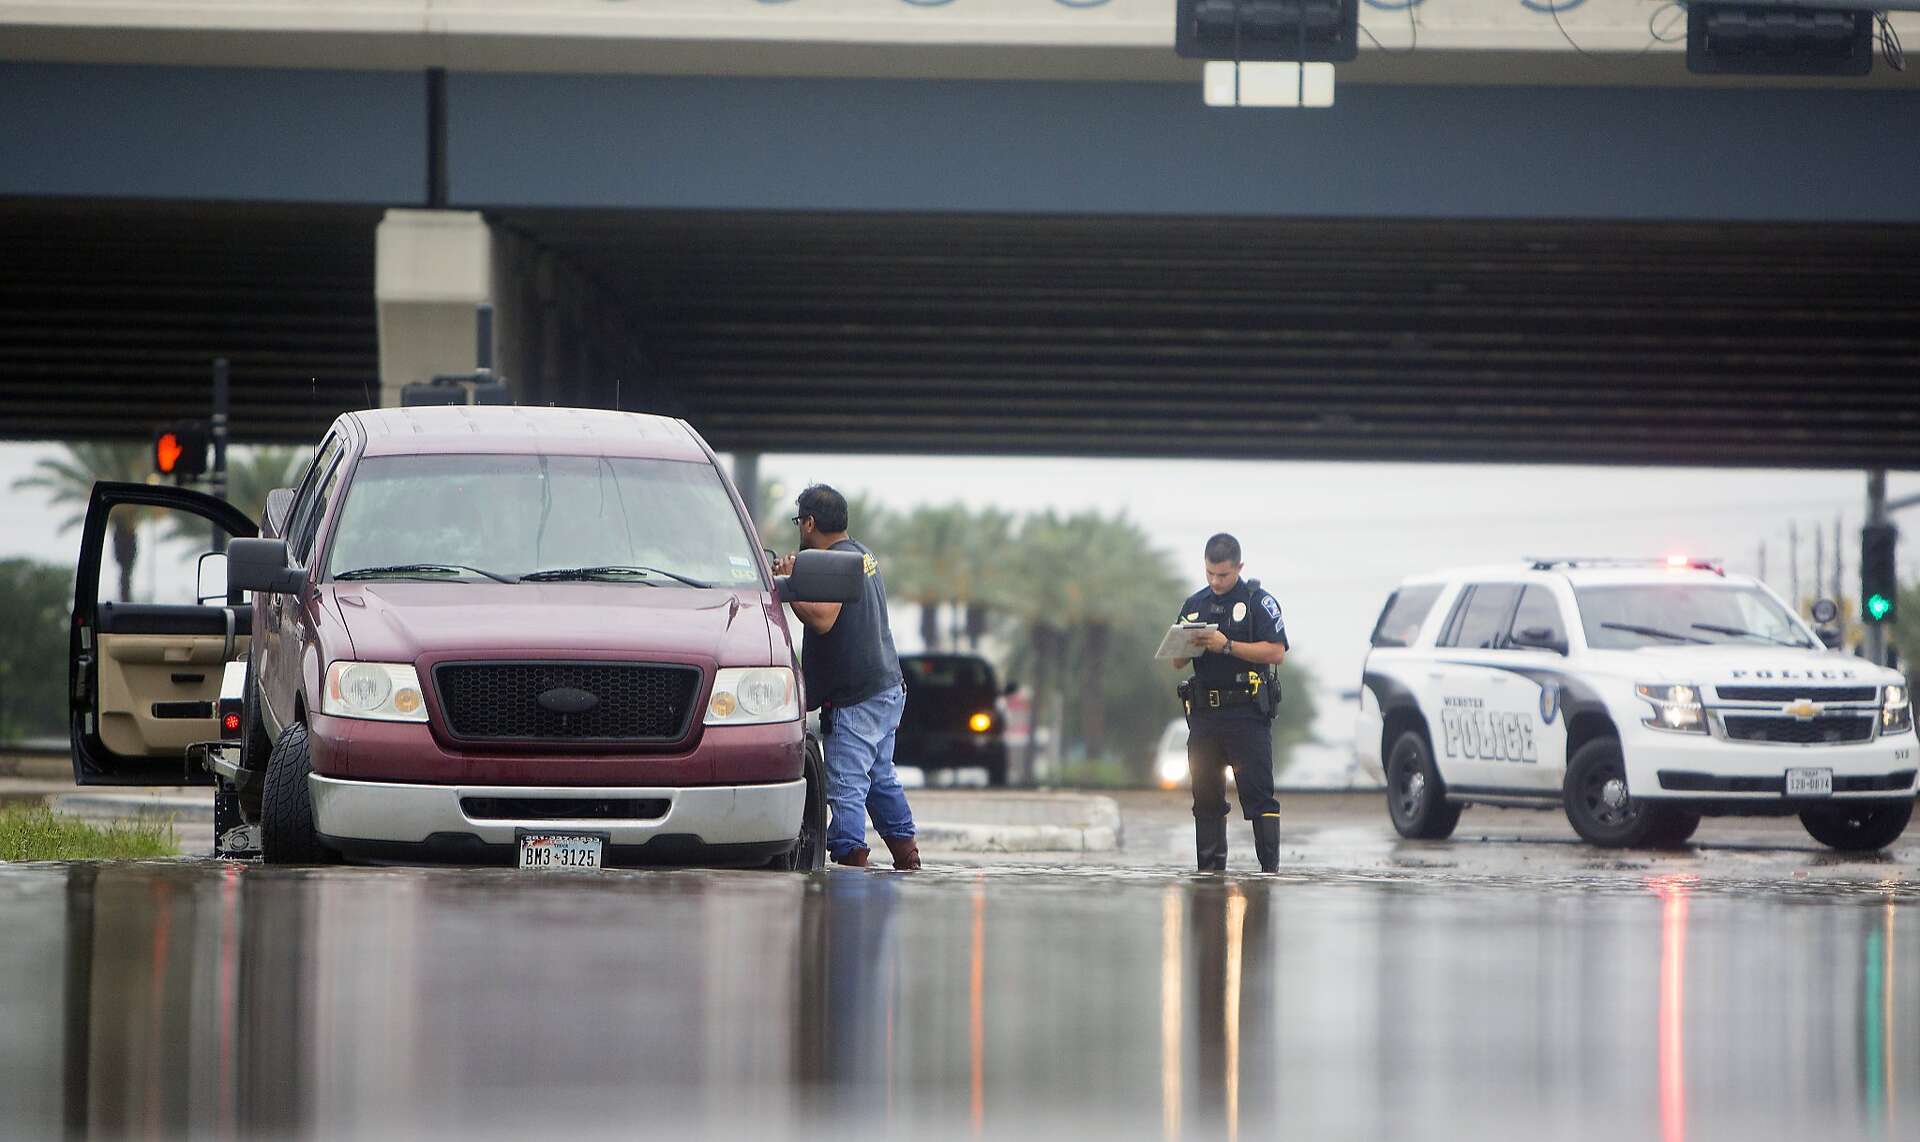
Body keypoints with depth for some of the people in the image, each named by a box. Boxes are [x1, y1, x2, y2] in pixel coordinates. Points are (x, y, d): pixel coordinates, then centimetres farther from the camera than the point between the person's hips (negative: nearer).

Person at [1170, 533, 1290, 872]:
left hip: (1247, 711, -5)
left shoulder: (1259, 602, 0)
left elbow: (1276, 653, -11)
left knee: (1258, 792, -9)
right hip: (1204, 713, 5)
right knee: (1206, 795, 6)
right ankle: (1210, 869, 10)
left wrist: (1228, 646, -17)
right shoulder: (1194, 604, 16)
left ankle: (1270, 866, -10)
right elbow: (1177, 662, 17)